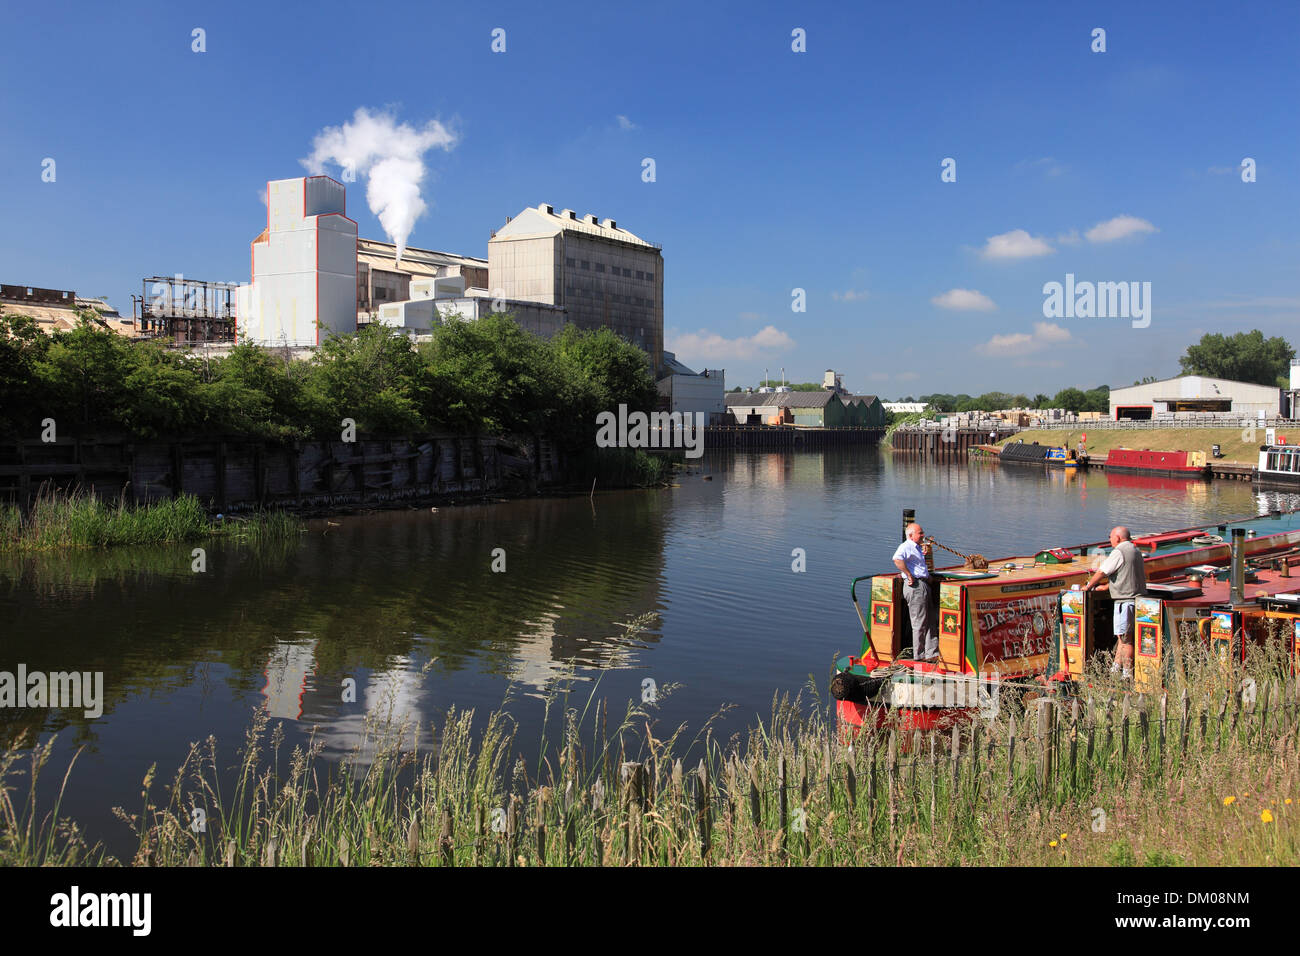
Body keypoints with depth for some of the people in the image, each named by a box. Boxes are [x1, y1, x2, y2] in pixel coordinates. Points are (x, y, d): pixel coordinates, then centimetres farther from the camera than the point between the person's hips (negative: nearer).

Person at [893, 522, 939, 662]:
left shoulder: (917, 548, 21)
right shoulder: (906, 547, -12)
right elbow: (897, 559, -33)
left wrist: (927, 551, 26)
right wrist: (910, 576, -26)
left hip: (923, 585, 10)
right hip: (915, 586, -10)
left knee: (931, 621, 12)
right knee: (919, 623, -4)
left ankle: (932, 653, 18)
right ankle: (919, 656, 4)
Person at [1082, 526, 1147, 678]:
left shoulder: (1119, 552, -14)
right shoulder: (1135, 550, 17)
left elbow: (1101, 572, -12)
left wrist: (1088, 586, 3)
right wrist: (1105, 587, 23)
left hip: (1125, 600, -10)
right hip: (1137, 596, 10)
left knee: (1125, 638, -5)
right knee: (1122, 635, 15)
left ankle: (1128, 674, -2)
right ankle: (1116, 668, 19)